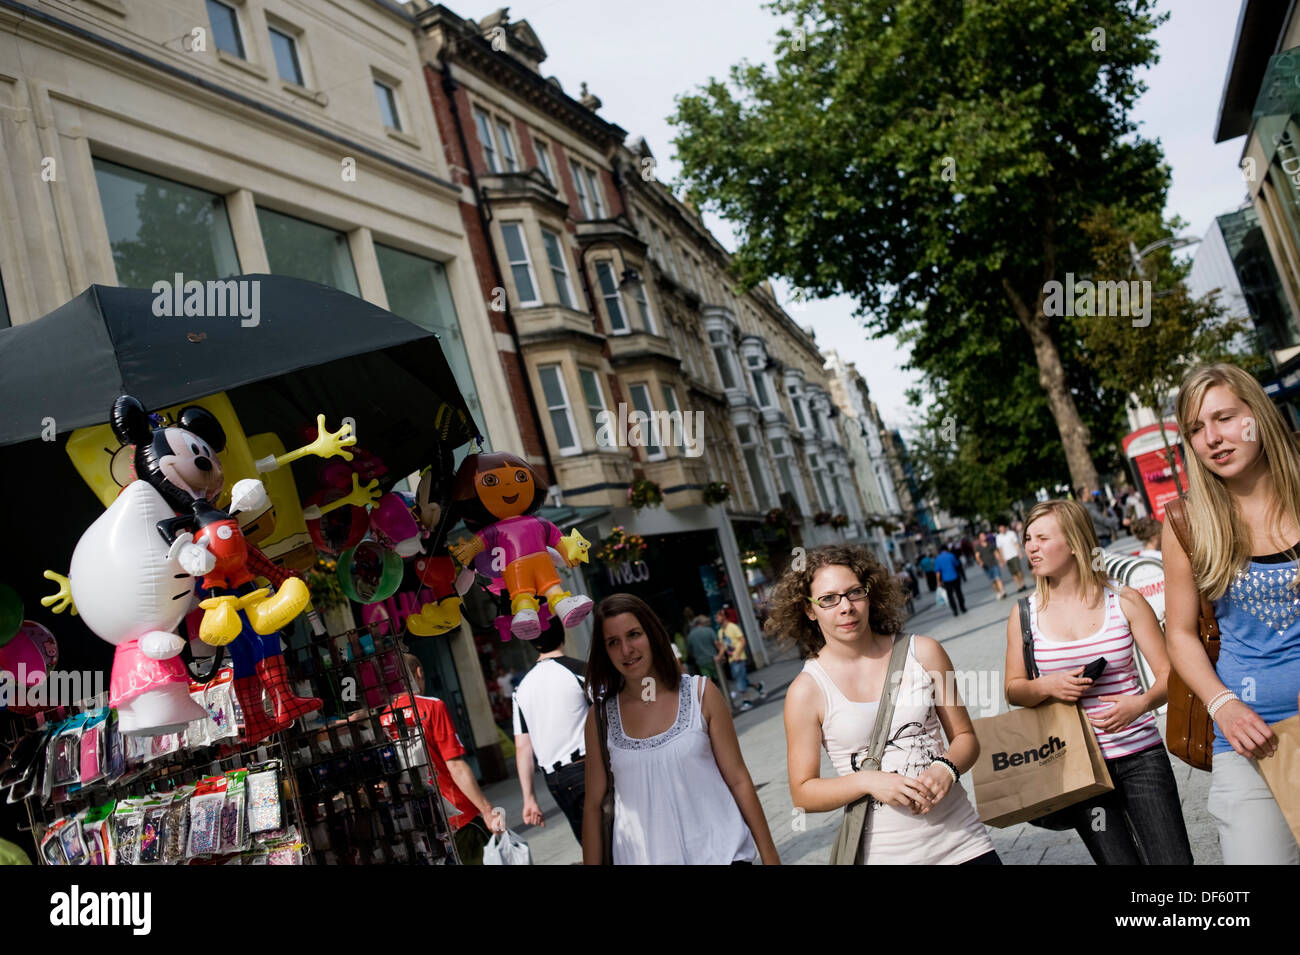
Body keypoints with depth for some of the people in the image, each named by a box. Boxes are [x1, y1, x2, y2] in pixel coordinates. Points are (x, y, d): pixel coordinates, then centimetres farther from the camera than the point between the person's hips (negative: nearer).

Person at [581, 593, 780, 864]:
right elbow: (593, 806, 4)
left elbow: (738, 780, -1)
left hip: (719, 852, 0)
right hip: (646, 856, 1)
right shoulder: (600, 717, -1)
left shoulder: (701, 694, -3)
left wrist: (769, 855, -1)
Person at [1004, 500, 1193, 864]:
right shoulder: (1025, 614, 1)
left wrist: (1140, 703, -22)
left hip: (1140, 754, 0)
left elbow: (1169, 674, -1)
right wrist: (1048, 686, -14)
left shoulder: (1124, 602, -2)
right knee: (1118, 859, 3)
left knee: (1174, 859, -3)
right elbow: (1013, 689, 7)